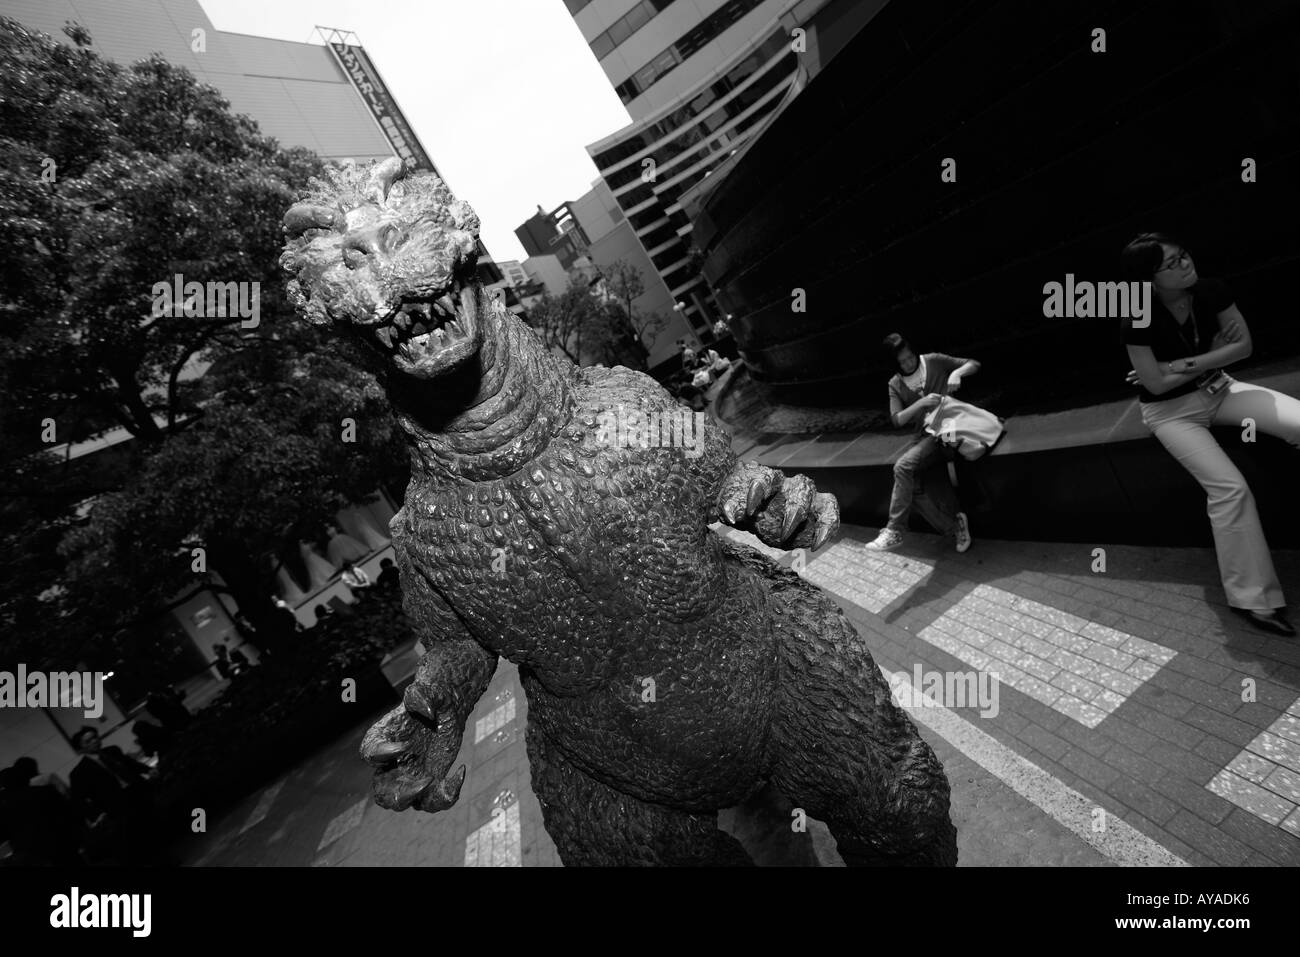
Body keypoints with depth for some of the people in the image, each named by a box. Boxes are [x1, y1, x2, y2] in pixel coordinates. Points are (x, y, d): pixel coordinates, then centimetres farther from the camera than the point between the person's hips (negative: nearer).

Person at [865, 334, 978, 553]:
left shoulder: (934, 361, 3)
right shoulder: (895, 385, 8)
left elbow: (974, 364, 7)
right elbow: (896, 420, -3)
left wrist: (957, 372, -16)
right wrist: (922, 402, -19)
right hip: (922, 436, 4)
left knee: (903, 466, -26)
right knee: (913, 482, -19)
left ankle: (894, 532, -21)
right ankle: (953, 525, 1)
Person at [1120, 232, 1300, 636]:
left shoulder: (1210, 290, -8)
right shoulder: (1139, 318, -23)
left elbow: (1245, 345, -3)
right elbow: (1156, 384, -19)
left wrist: (1183, 364, -16)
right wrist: (1214, 350, -10)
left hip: (1216, 388, 6)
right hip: (1170, 409, -5)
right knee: (1230, 488, -20)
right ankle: (1252, 598, -7)